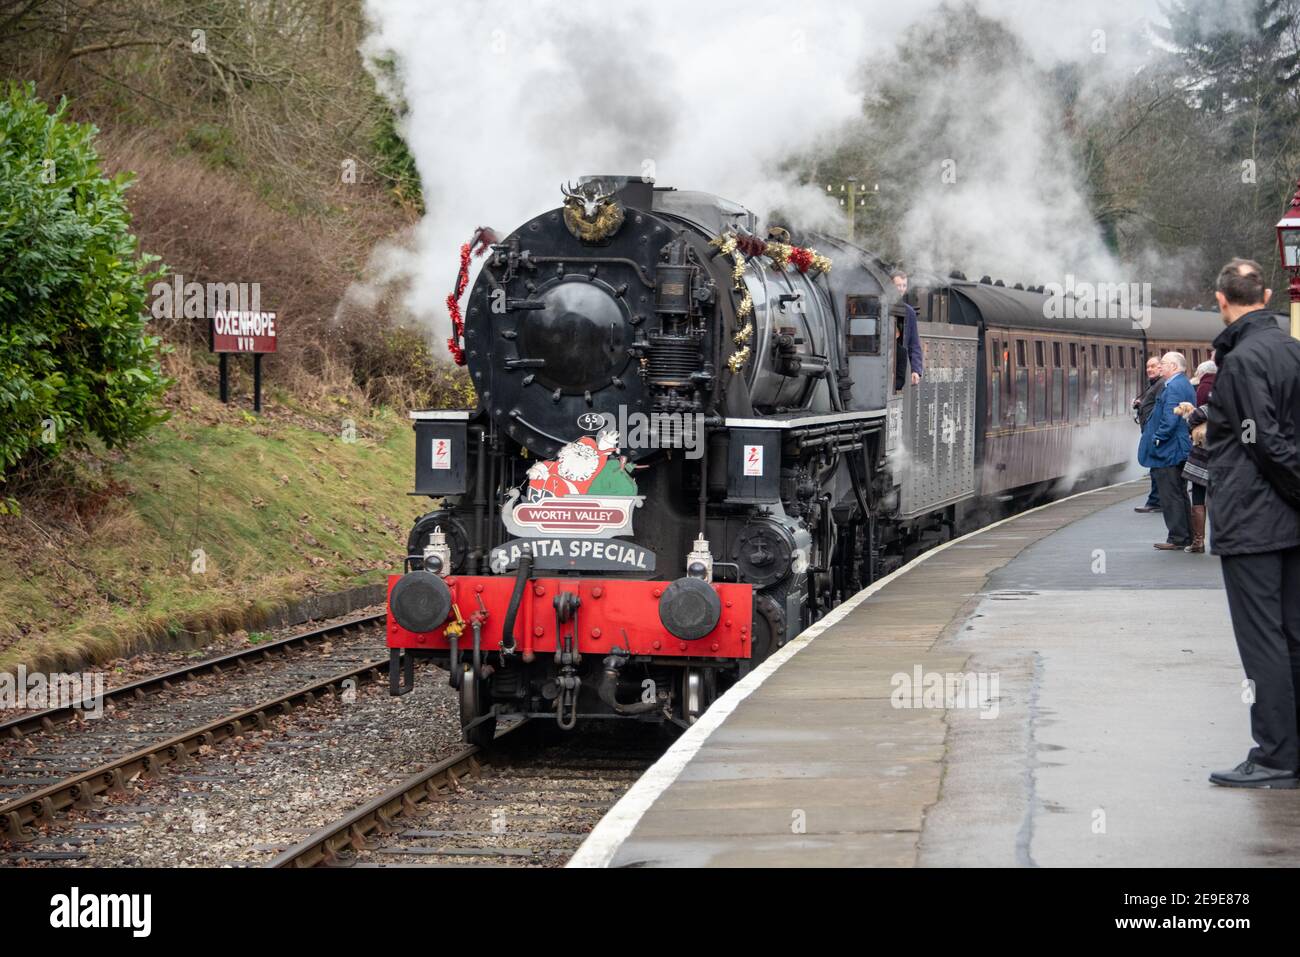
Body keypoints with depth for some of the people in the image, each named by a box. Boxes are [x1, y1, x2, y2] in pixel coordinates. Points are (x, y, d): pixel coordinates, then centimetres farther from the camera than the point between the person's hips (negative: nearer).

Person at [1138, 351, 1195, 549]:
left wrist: (1157, 439, -17)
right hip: (1182, 449, 11)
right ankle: (1186, 537, 20)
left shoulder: (1173, 388, -17)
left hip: (1168, 451, -11)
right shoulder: (1186, 386, 16)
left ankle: (1177, 538, -5)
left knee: (1171, 496, -6)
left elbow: (1170, 419, -25)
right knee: (1179, 494, 15)